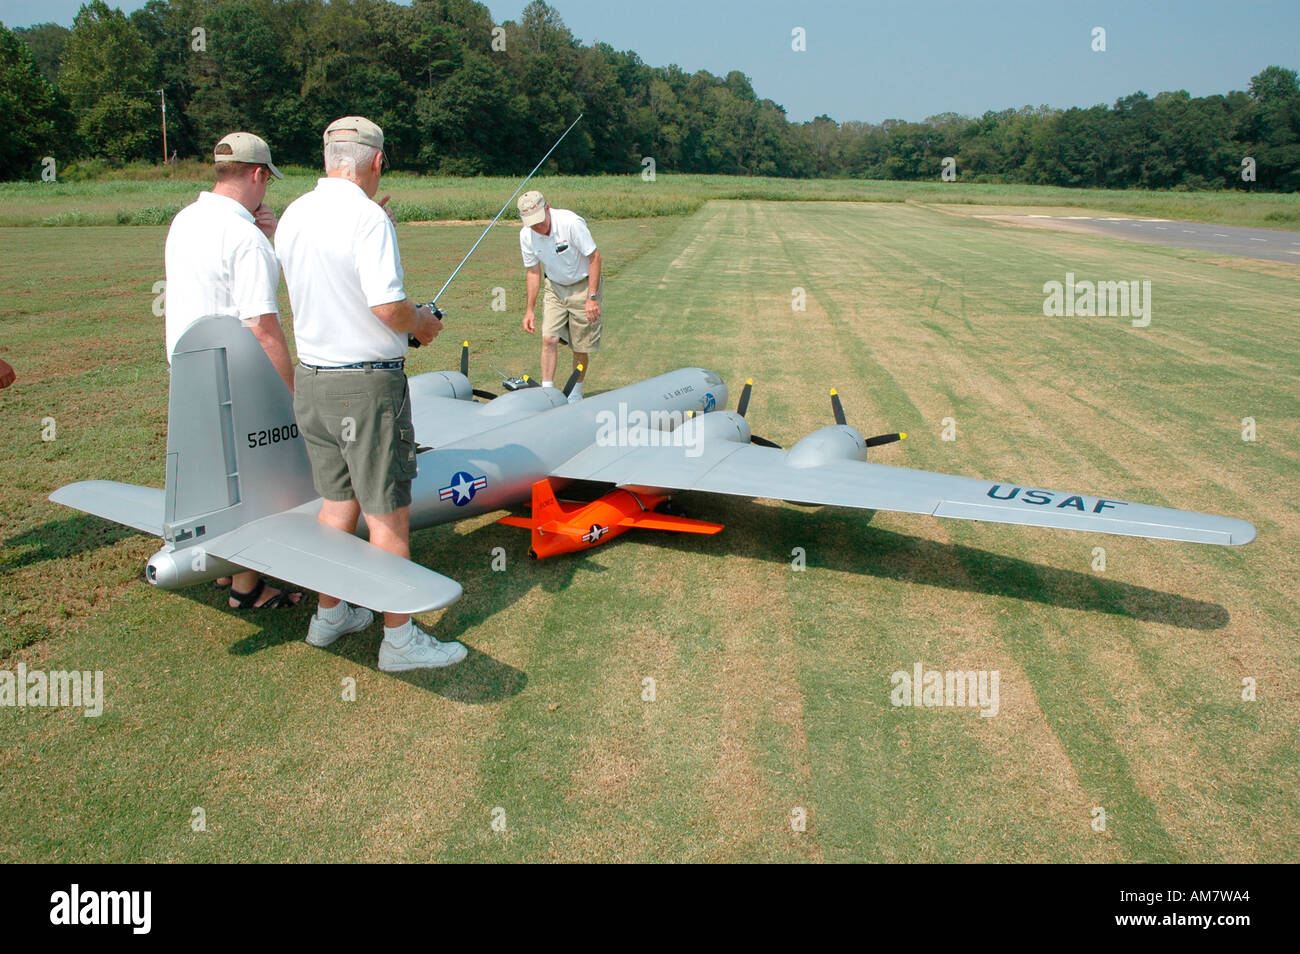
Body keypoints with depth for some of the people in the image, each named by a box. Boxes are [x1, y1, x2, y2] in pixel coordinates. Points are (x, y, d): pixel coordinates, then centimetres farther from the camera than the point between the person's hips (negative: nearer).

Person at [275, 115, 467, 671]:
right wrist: (422, 323, -4)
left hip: (312, 377, 8)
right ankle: (399, 639, 10)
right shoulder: (368, 218, -17)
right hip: (367, 383, -8)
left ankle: (330, 616, 30)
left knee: (338, 501, 19)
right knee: (388, 514, 1)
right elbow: (388, 307, -23)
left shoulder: (293, 217, 8)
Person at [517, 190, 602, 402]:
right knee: (548, 338, -10)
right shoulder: (526, 235, -10)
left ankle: (575, 394, 18)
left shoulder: (571, 223, -26)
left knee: (581, 346, 0)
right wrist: (529, 310, 2)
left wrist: (592, 297, -22)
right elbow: (533, 272, 4)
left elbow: (595, 257, -19)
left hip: (583, 286, -4)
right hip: (555, 287, 4)